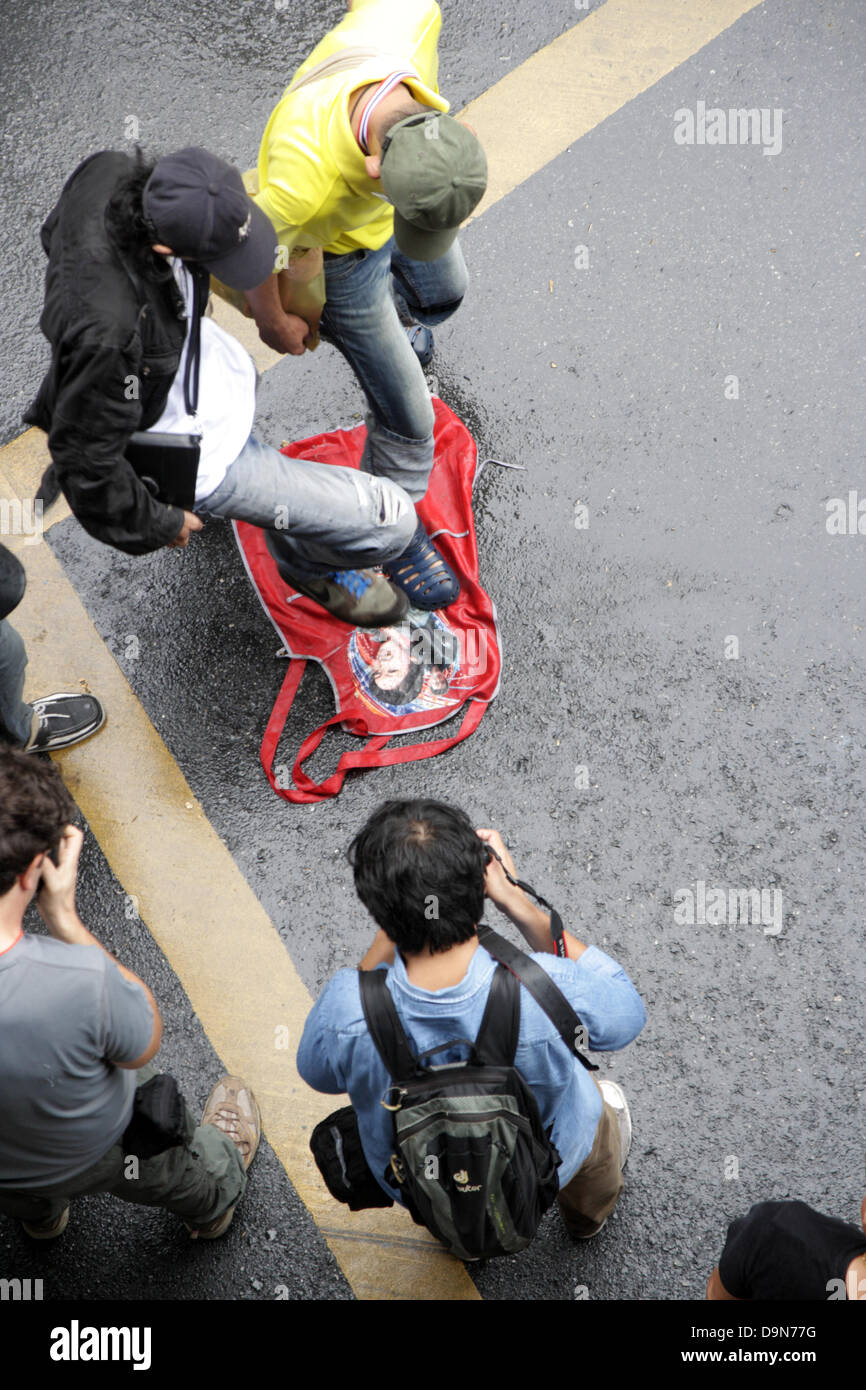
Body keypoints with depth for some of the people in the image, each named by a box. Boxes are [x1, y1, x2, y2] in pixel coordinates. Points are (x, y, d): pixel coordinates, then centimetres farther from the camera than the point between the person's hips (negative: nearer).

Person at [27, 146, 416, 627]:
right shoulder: (107, 331, -45)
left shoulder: (109, 172, -22)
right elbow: (85, 455, -30)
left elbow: (54, 233, 3)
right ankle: (314, 563, 28)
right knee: (391, 521, -4)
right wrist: (157, 524, -12)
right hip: (202, 457, -8)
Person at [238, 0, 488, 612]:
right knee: (408, 417, 7)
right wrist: (274, 323, -4)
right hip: (341, 252, -5)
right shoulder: (303, 183, -49)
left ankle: (391, 318, 70)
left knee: (444, 293, 35)